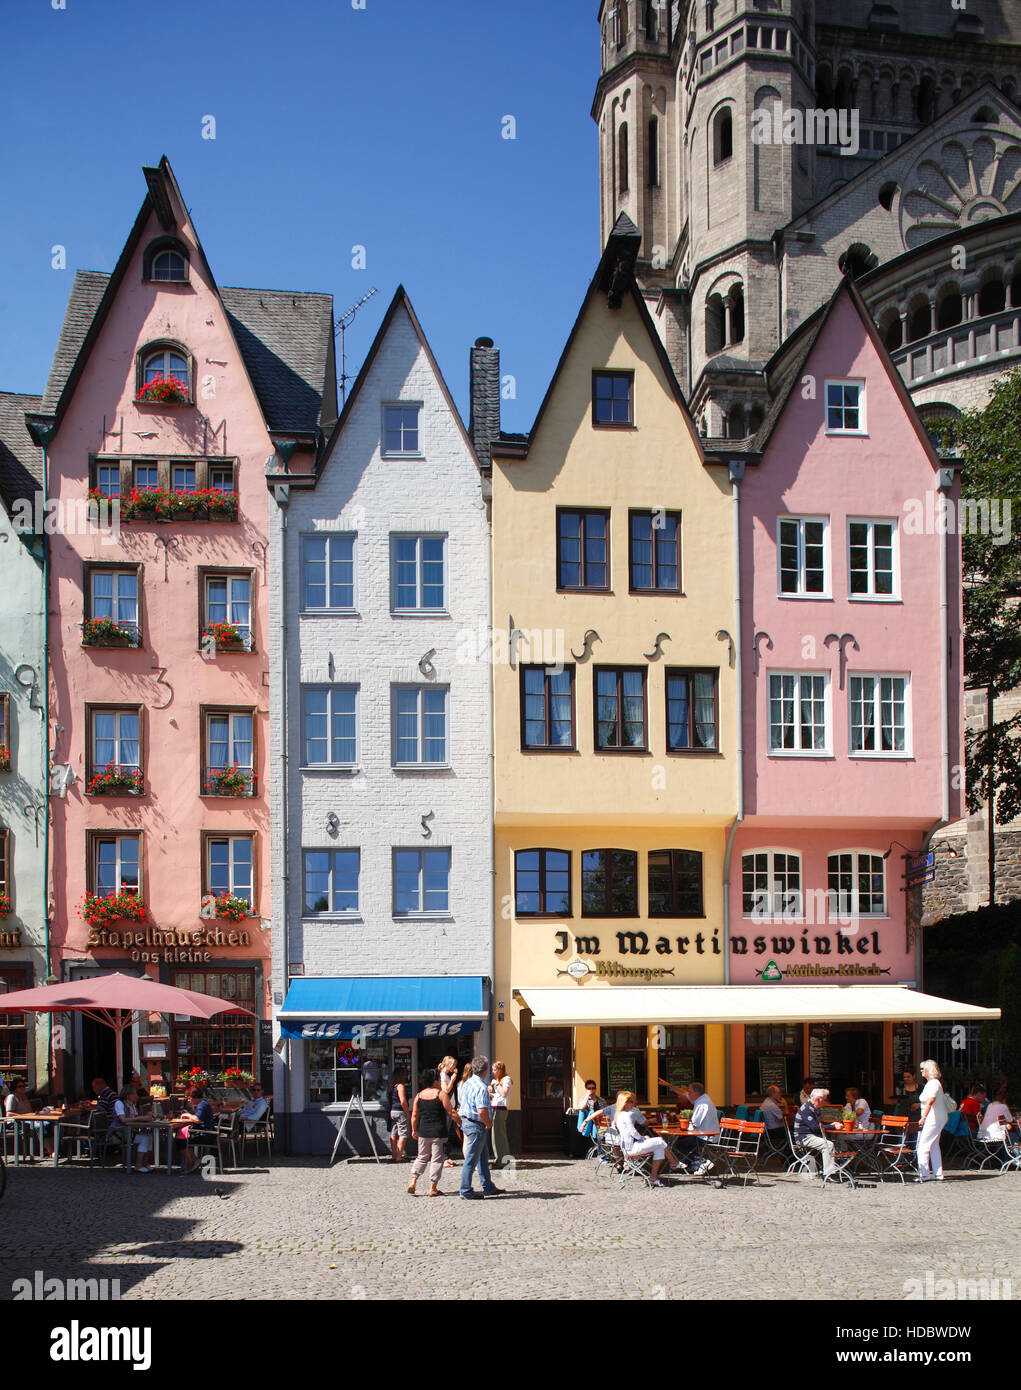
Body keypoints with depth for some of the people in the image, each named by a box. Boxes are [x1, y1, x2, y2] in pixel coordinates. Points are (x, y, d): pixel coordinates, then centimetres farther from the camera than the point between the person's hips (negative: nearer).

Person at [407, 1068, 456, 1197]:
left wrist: (414, 1130, 18)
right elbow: (451, 1112, -7)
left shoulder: (419, 1096, 5)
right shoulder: (442, 1094, -8)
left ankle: (413, 1181, 5)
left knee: (422, 1157, 17)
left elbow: (414, 1115, 7)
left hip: (423, 1132, 4)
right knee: (436, 1159, 3)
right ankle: (433, 1188, 4)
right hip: (438, 1133, -4)